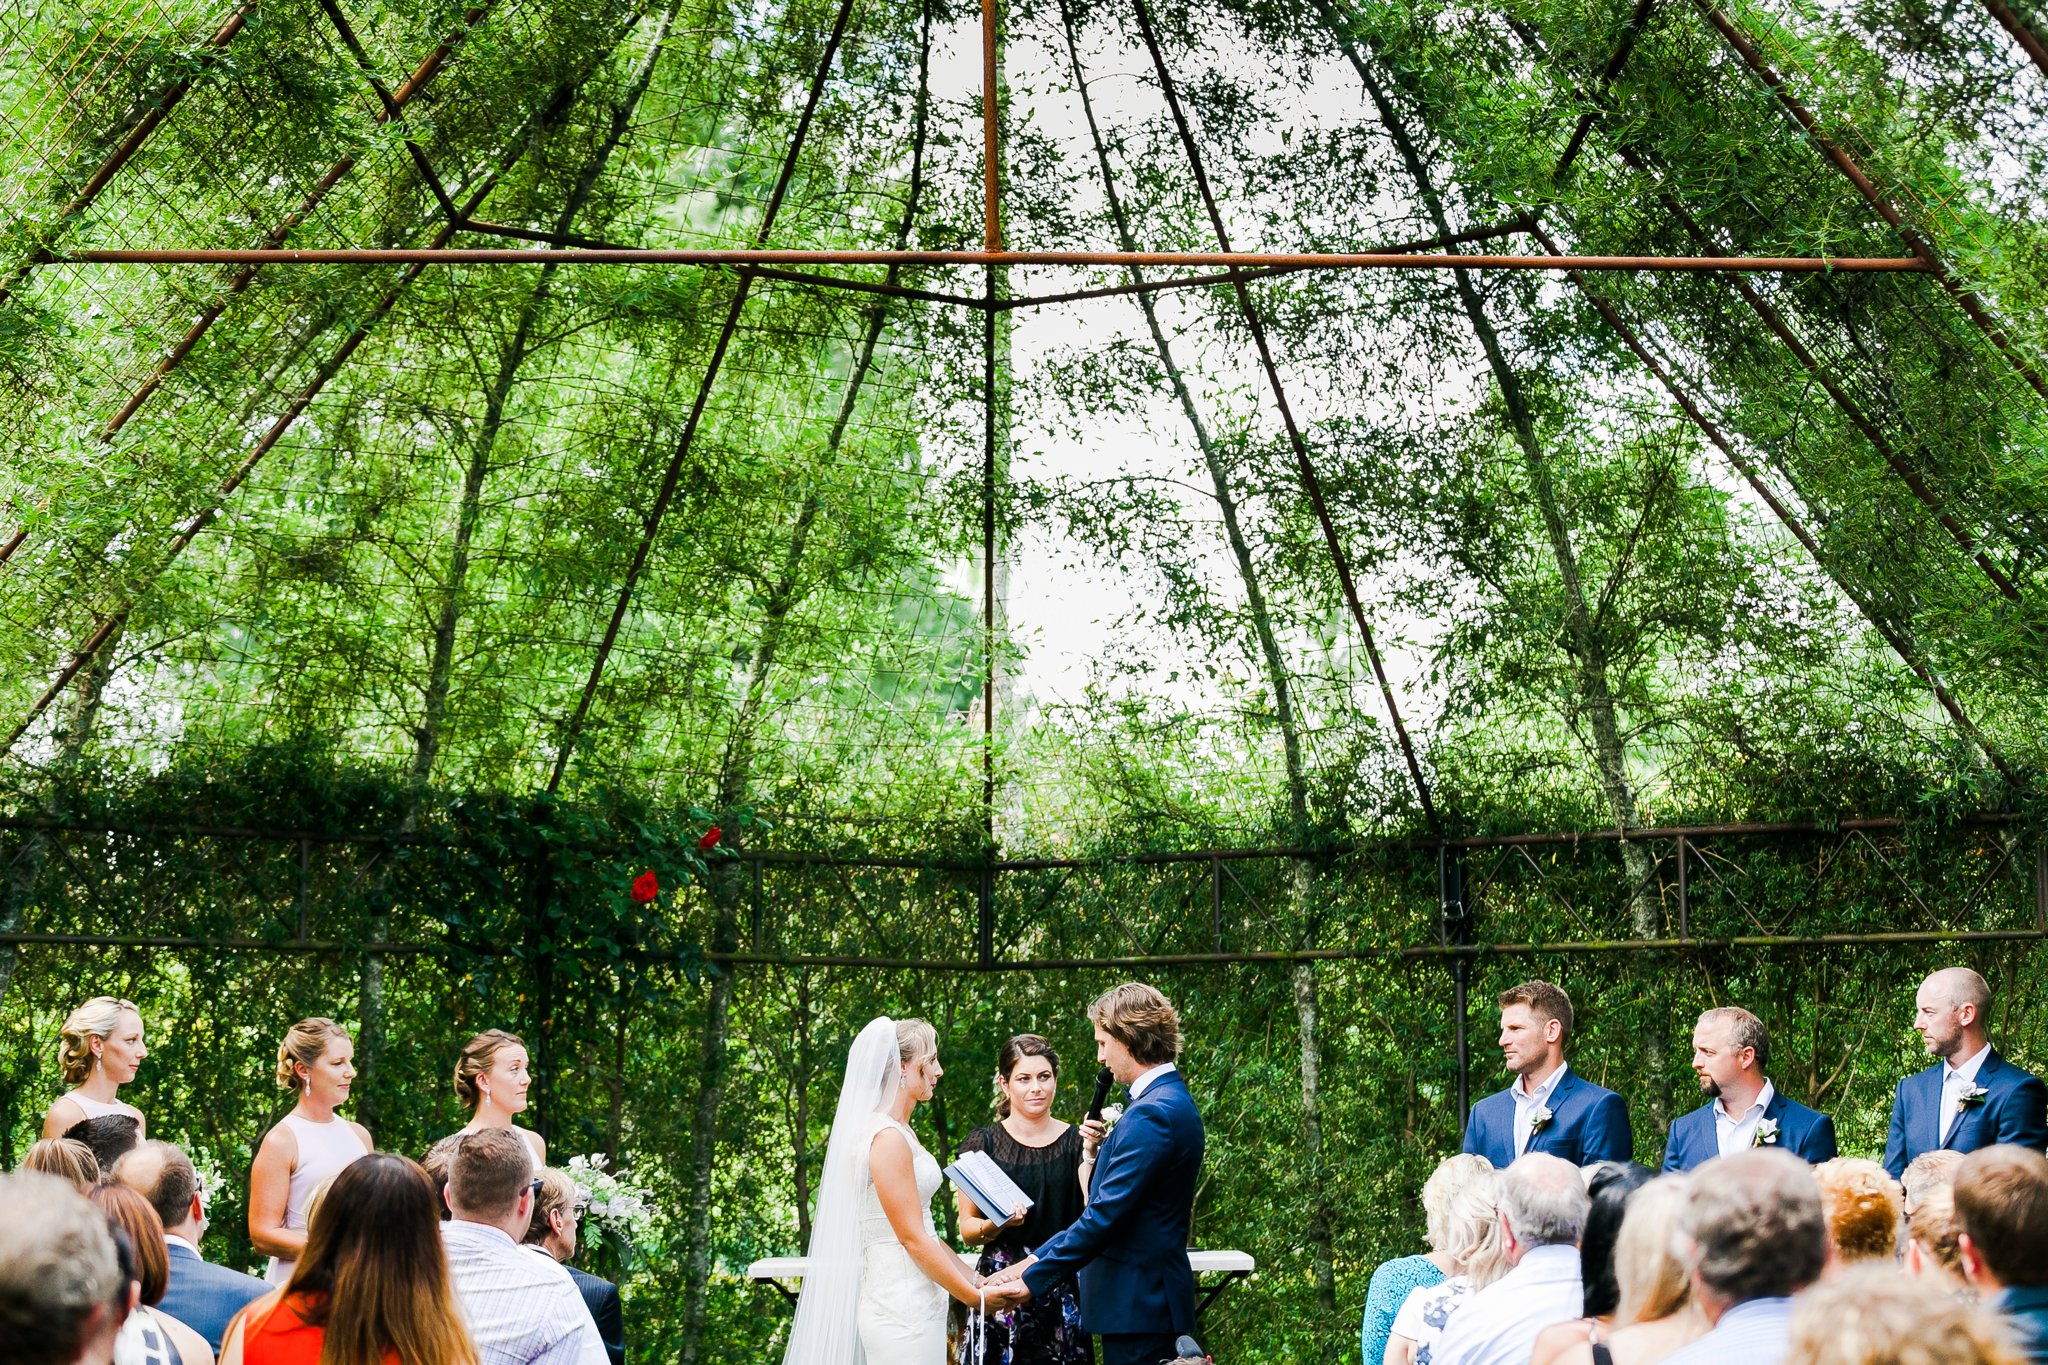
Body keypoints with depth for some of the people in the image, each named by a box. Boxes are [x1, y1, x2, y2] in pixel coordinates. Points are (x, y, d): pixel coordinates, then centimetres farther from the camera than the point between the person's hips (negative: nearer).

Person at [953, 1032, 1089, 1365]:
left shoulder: (1075, 1141, 4)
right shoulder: (982, 1144, 3)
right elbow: (967, 1230, 4)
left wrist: (1090, 1154, -18)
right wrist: (997, 1224, -15)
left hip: (1062, 1291, 0)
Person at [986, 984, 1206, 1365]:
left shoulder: (1151, 1114, -19)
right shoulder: (1174, 1101, 14)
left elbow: (1104, 1217, -21)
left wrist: (1030, 1279, -16)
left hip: (1139, 1304, -10)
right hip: (1149, 1295, 10)